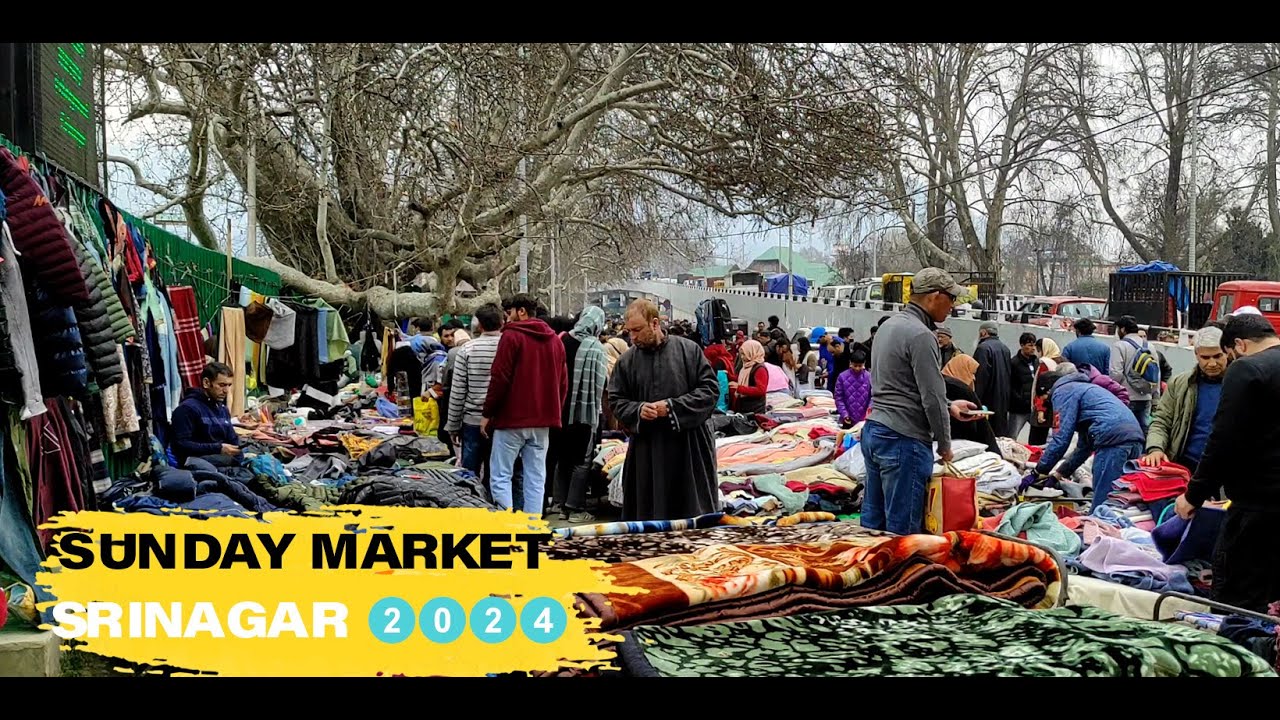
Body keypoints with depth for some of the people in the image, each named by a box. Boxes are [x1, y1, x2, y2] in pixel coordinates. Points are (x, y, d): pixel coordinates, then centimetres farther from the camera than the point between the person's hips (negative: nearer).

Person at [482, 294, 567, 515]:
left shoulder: (512, 336, -6)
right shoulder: (555, 340, 13)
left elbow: (500, 379, -11)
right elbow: (563, 383, 14)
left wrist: (488, 414, -5)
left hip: (512, 418, -6)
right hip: (543, 421, 6)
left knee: (501, 476, -1)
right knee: (536, 478, 8)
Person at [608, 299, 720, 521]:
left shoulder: (688, 350, -2)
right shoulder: (627, 361, 6)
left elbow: (710, 389, -4)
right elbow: (616, 401, 11)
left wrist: (672, 407, -13)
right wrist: (638, 410, -11)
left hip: (689, 446, -2)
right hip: (646, 452, 2)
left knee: (695, 512, 3)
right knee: (648, 514, 5)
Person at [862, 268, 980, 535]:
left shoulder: (889, 325, 14)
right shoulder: (921, 336, -16)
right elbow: (932, 397, -15)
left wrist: (949, 406, 20)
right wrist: (944, 445, -2)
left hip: (873, 432, 10)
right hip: (903, 440, -10)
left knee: (872, 522, 14)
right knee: (902, 529, -3)